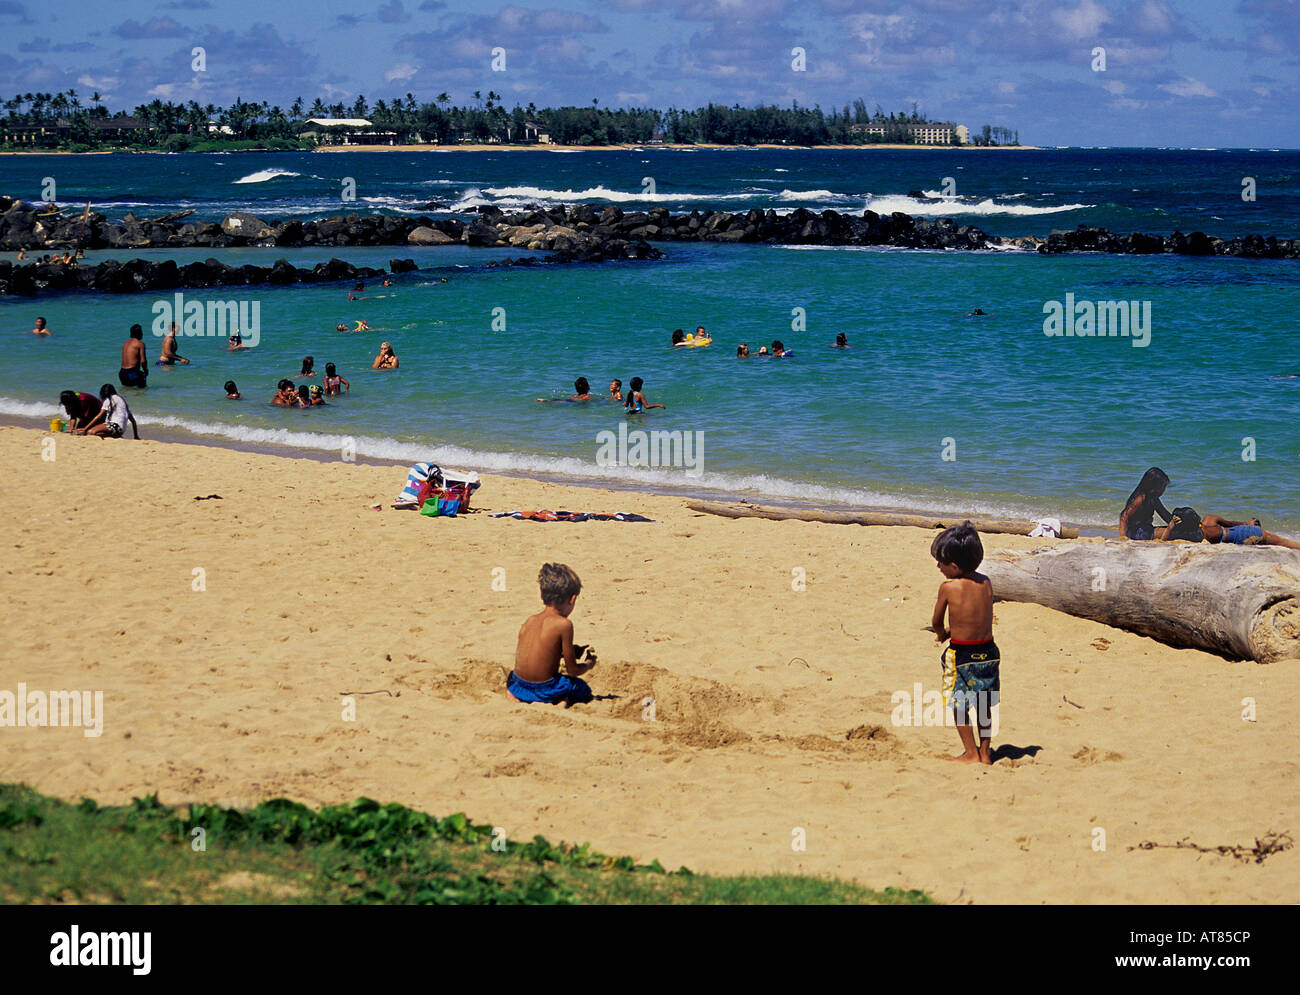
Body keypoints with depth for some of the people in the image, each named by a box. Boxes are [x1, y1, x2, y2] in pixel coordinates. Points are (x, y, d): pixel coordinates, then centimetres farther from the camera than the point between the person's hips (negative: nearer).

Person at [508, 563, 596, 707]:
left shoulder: (529, 620, 3)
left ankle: (513, 696, 12)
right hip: (545, 691, -6)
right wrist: (588, 665, 17)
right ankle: (564, 702, -7)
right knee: (585, 690, 21)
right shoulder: (564, 624, -14)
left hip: (518, 687, 6)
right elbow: (573, 671, -7)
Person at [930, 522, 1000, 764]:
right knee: (984, 705, 18)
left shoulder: (948, 587, -16)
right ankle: (985, 752, 25)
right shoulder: (985, 583, 0)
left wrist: (941, 633, 20)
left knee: (958, 705, 9)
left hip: (961, 654, -6)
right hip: (988, 652, 6)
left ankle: (971, 753, 13)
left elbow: (936, 621, -3)